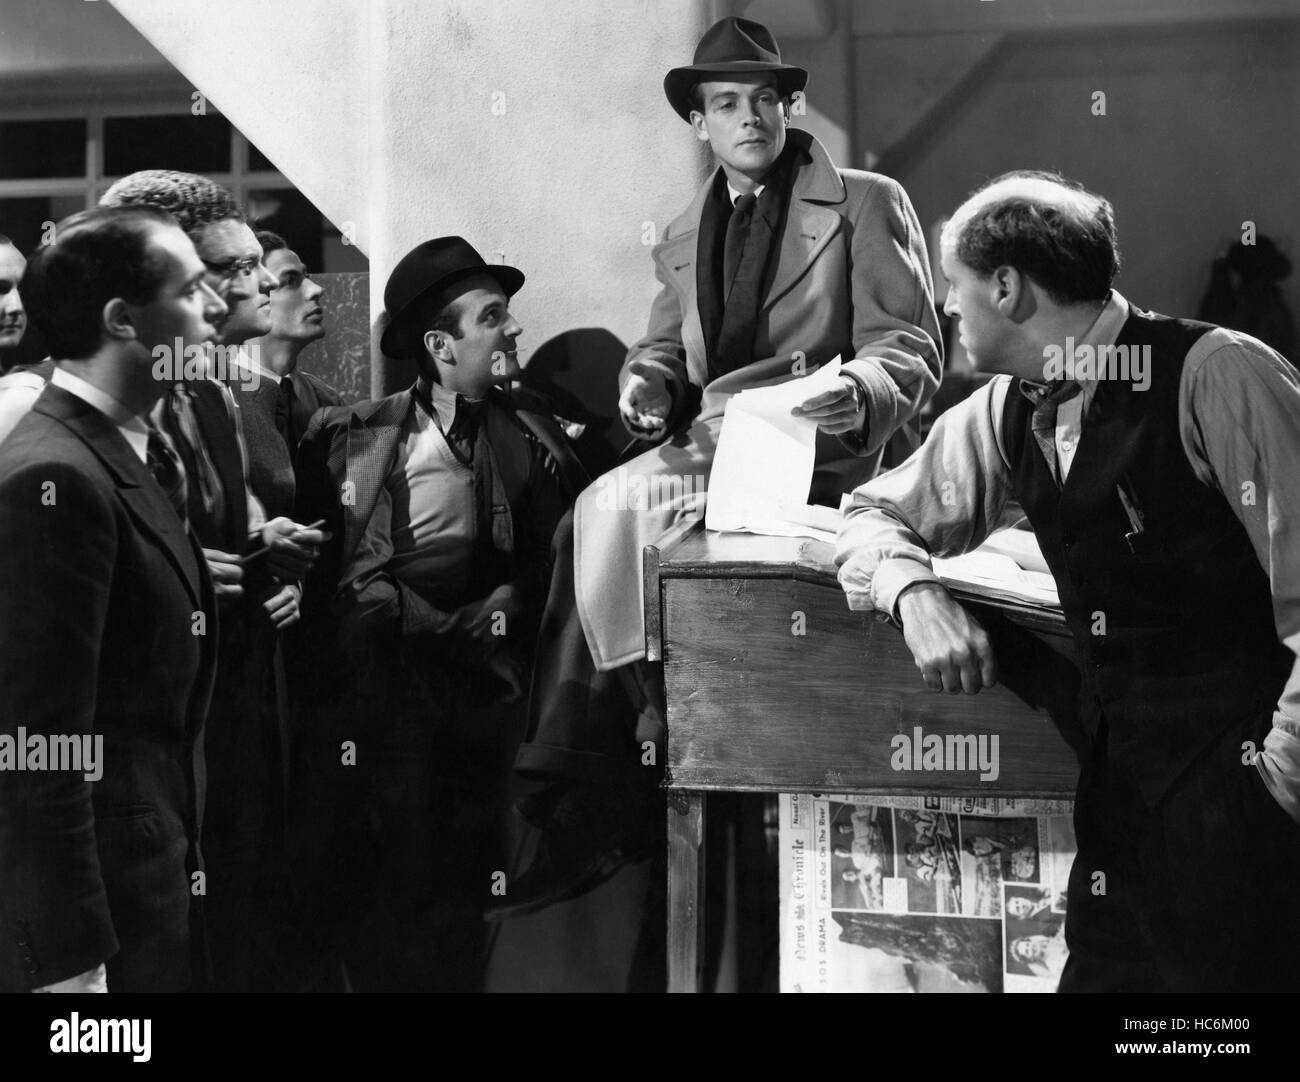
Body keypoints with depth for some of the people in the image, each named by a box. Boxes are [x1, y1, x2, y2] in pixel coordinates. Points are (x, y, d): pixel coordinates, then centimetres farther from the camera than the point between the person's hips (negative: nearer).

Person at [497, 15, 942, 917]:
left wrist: (857, 393, -25)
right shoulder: (684, 241, 24)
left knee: (613, 505, -28)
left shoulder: (867, 204, 4)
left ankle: (597, 806, -21)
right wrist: (647, 380, -5)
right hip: (707, 442, 6)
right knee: (585, 528, -24)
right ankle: (584, 808, -24)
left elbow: (912, 351, -3)